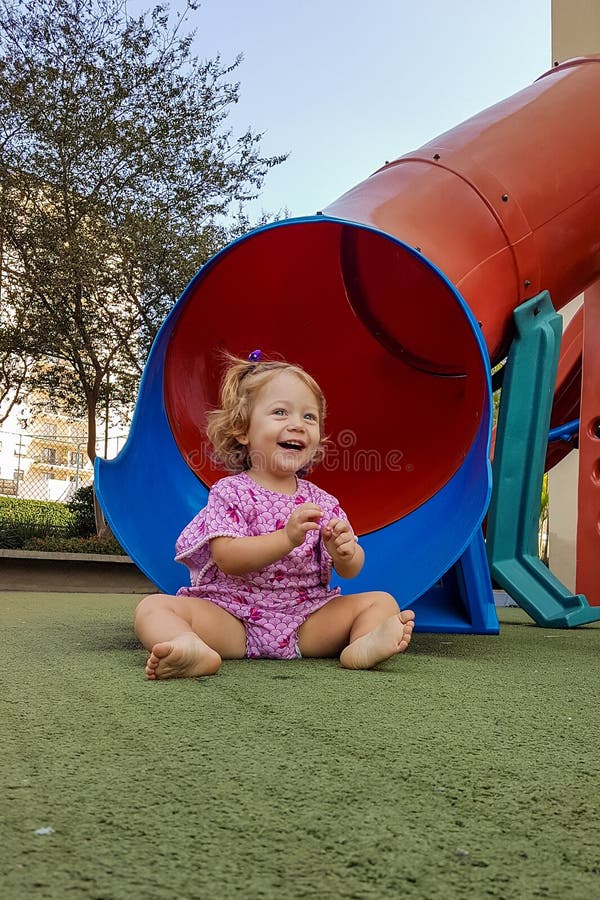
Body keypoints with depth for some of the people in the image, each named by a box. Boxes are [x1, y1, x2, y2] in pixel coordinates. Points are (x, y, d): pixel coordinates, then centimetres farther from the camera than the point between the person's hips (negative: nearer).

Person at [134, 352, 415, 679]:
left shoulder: (320, 501, 8)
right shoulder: (230, 492, -3)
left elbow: (351, 571, 5)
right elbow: (227, 559, -18)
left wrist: (344, 552, -20)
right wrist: (288, 537, -30)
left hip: (307, 620, 3)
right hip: (231, 619, -3)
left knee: (382, 601, -9)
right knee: (154, 606, -22)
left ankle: (363, 645, -42)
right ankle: (195, 651, -53)